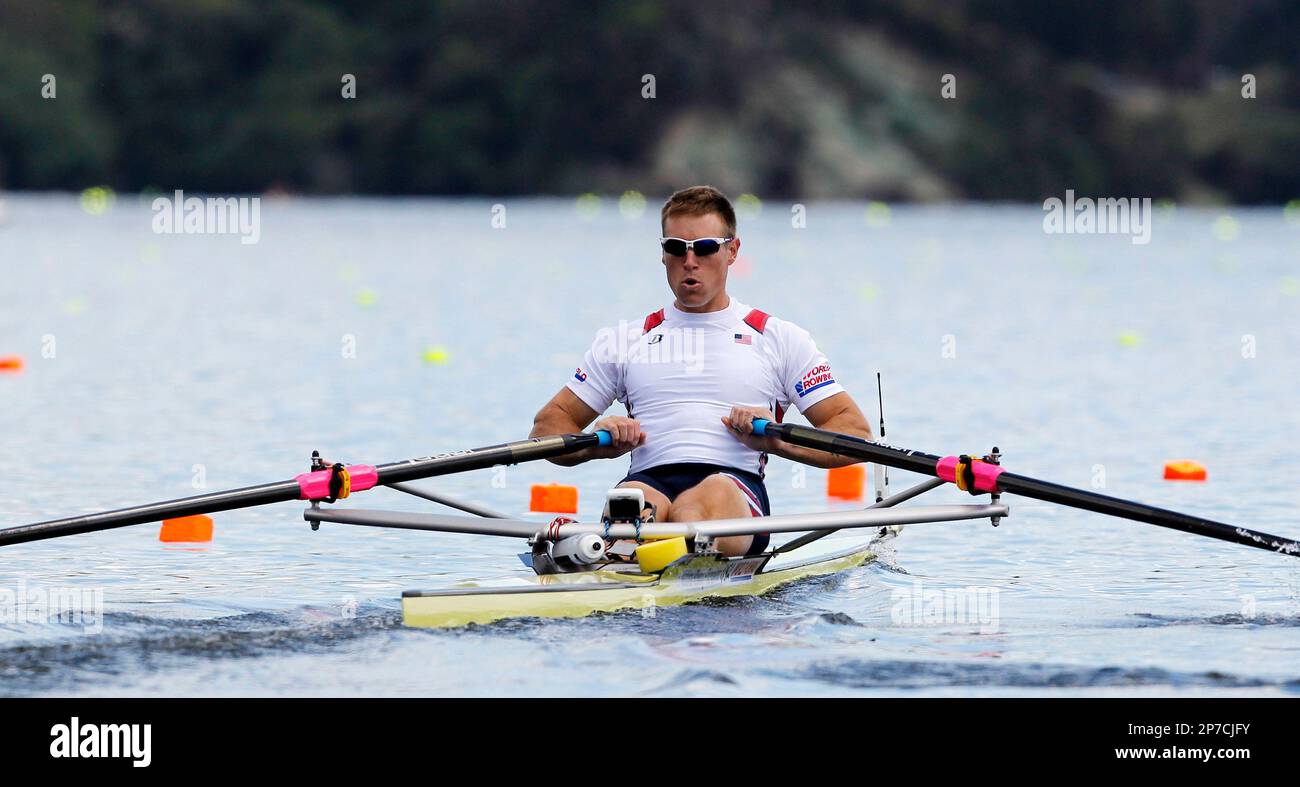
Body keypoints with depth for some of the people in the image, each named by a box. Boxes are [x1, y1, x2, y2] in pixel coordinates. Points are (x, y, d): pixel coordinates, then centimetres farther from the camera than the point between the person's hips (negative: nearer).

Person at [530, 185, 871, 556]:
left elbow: (856, 433, 15)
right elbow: (548, 425, 25)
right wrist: (595, 445, 1)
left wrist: (778, 441, -4)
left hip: (738, 485, -1)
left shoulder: (781, 339, 21)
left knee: (712, 496, -40)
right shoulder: (623, 341, 26)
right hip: (651, 478, 1)